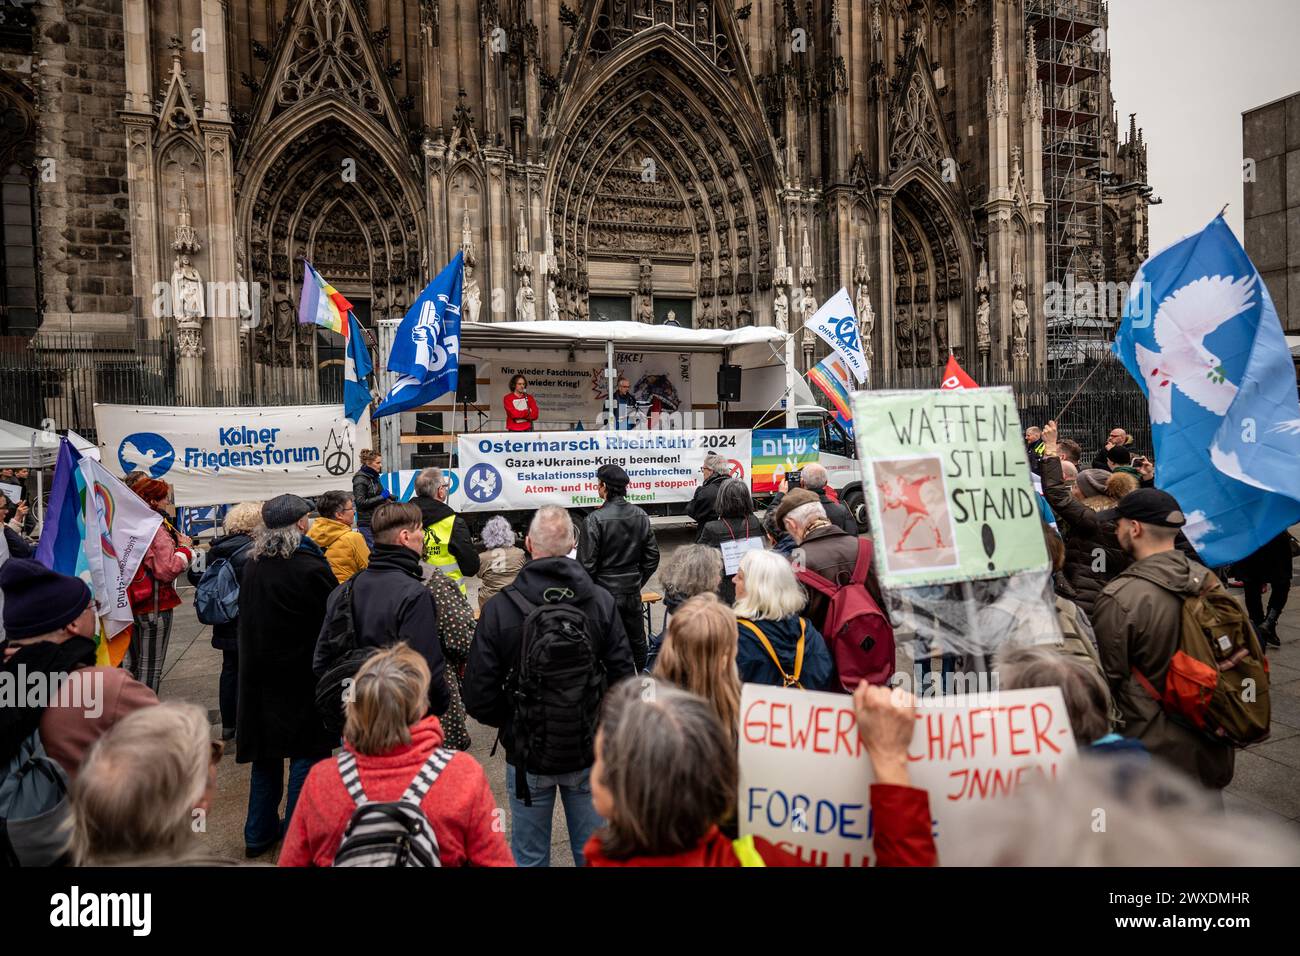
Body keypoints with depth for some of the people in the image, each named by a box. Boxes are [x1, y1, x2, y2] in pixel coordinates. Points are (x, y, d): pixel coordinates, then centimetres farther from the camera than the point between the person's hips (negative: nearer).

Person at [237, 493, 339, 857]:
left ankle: (259, 833, 28)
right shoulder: (309, 567, -20)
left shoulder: (252, 565, 2)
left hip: (260, 674, 7)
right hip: (304, 677, -7)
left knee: (266, 751, 18)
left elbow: (249, 618, 12)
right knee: (307, 751, 6)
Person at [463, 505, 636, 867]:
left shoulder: (498, 609, -15)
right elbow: (623, 677, -11)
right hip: (589, 754, 1)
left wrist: (513, 724, 6)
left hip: (527, 756, -1)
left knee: (530, 856, 19)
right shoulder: (601, 601, -12)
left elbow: (479, 699, -13)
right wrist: (599, 721, 8)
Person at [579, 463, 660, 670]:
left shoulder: (595, 519, -16)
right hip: (633, 591, 6)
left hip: (605, 592, -5)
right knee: (637, 640, 18)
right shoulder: (640, 515, 2)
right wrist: (639, 581, 15)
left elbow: (587, 563, -14)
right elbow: (652, 556, 6)